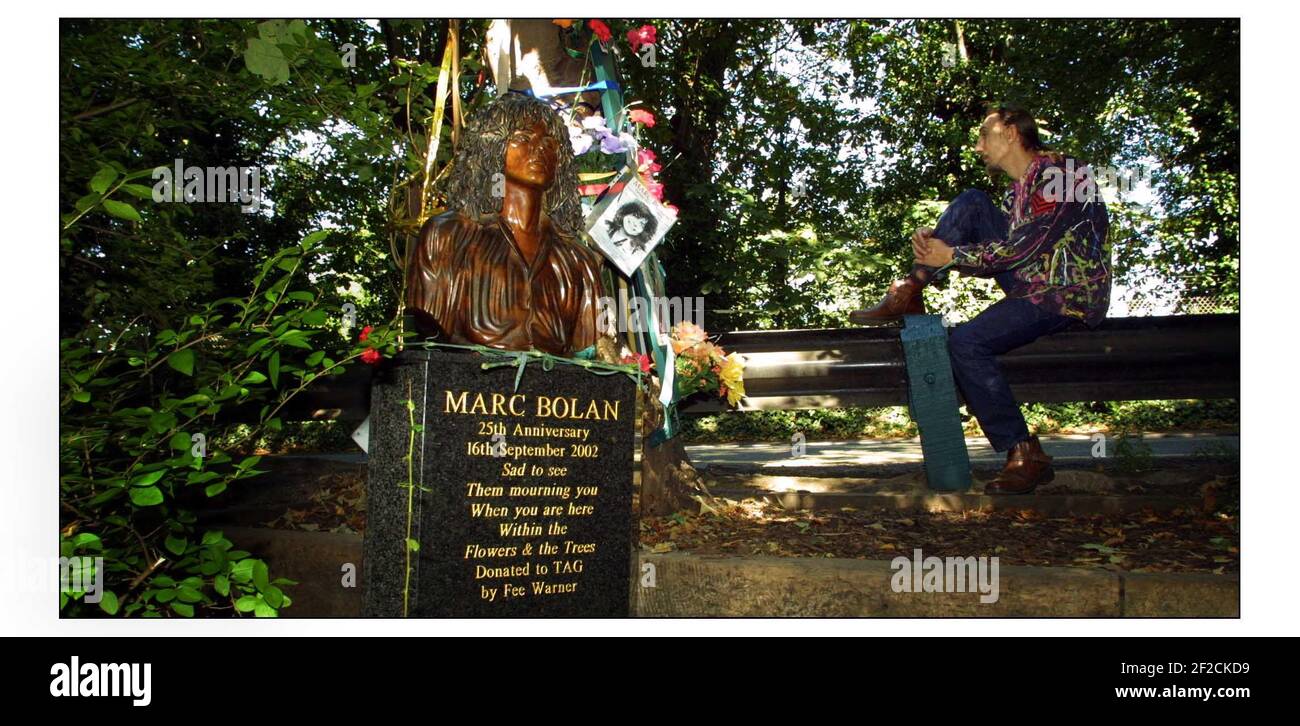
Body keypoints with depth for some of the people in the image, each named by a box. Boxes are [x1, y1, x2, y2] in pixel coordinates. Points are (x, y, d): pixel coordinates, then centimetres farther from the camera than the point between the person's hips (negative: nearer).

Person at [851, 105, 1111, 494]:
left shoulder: (1057, 173, -13)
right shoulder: (1021, 185, 16)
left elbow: (1020, 248, -21)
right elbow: (1008, 247, 11)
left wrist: (951, 255, -13)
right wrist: (937, 240, -5)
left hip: (1069, 295, -9)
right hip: (1033, 283, 9)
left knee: (966, 343, -27)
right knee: (971, 204, 1)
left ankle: (1025, 454, -17)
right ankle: (909, 293, -8)